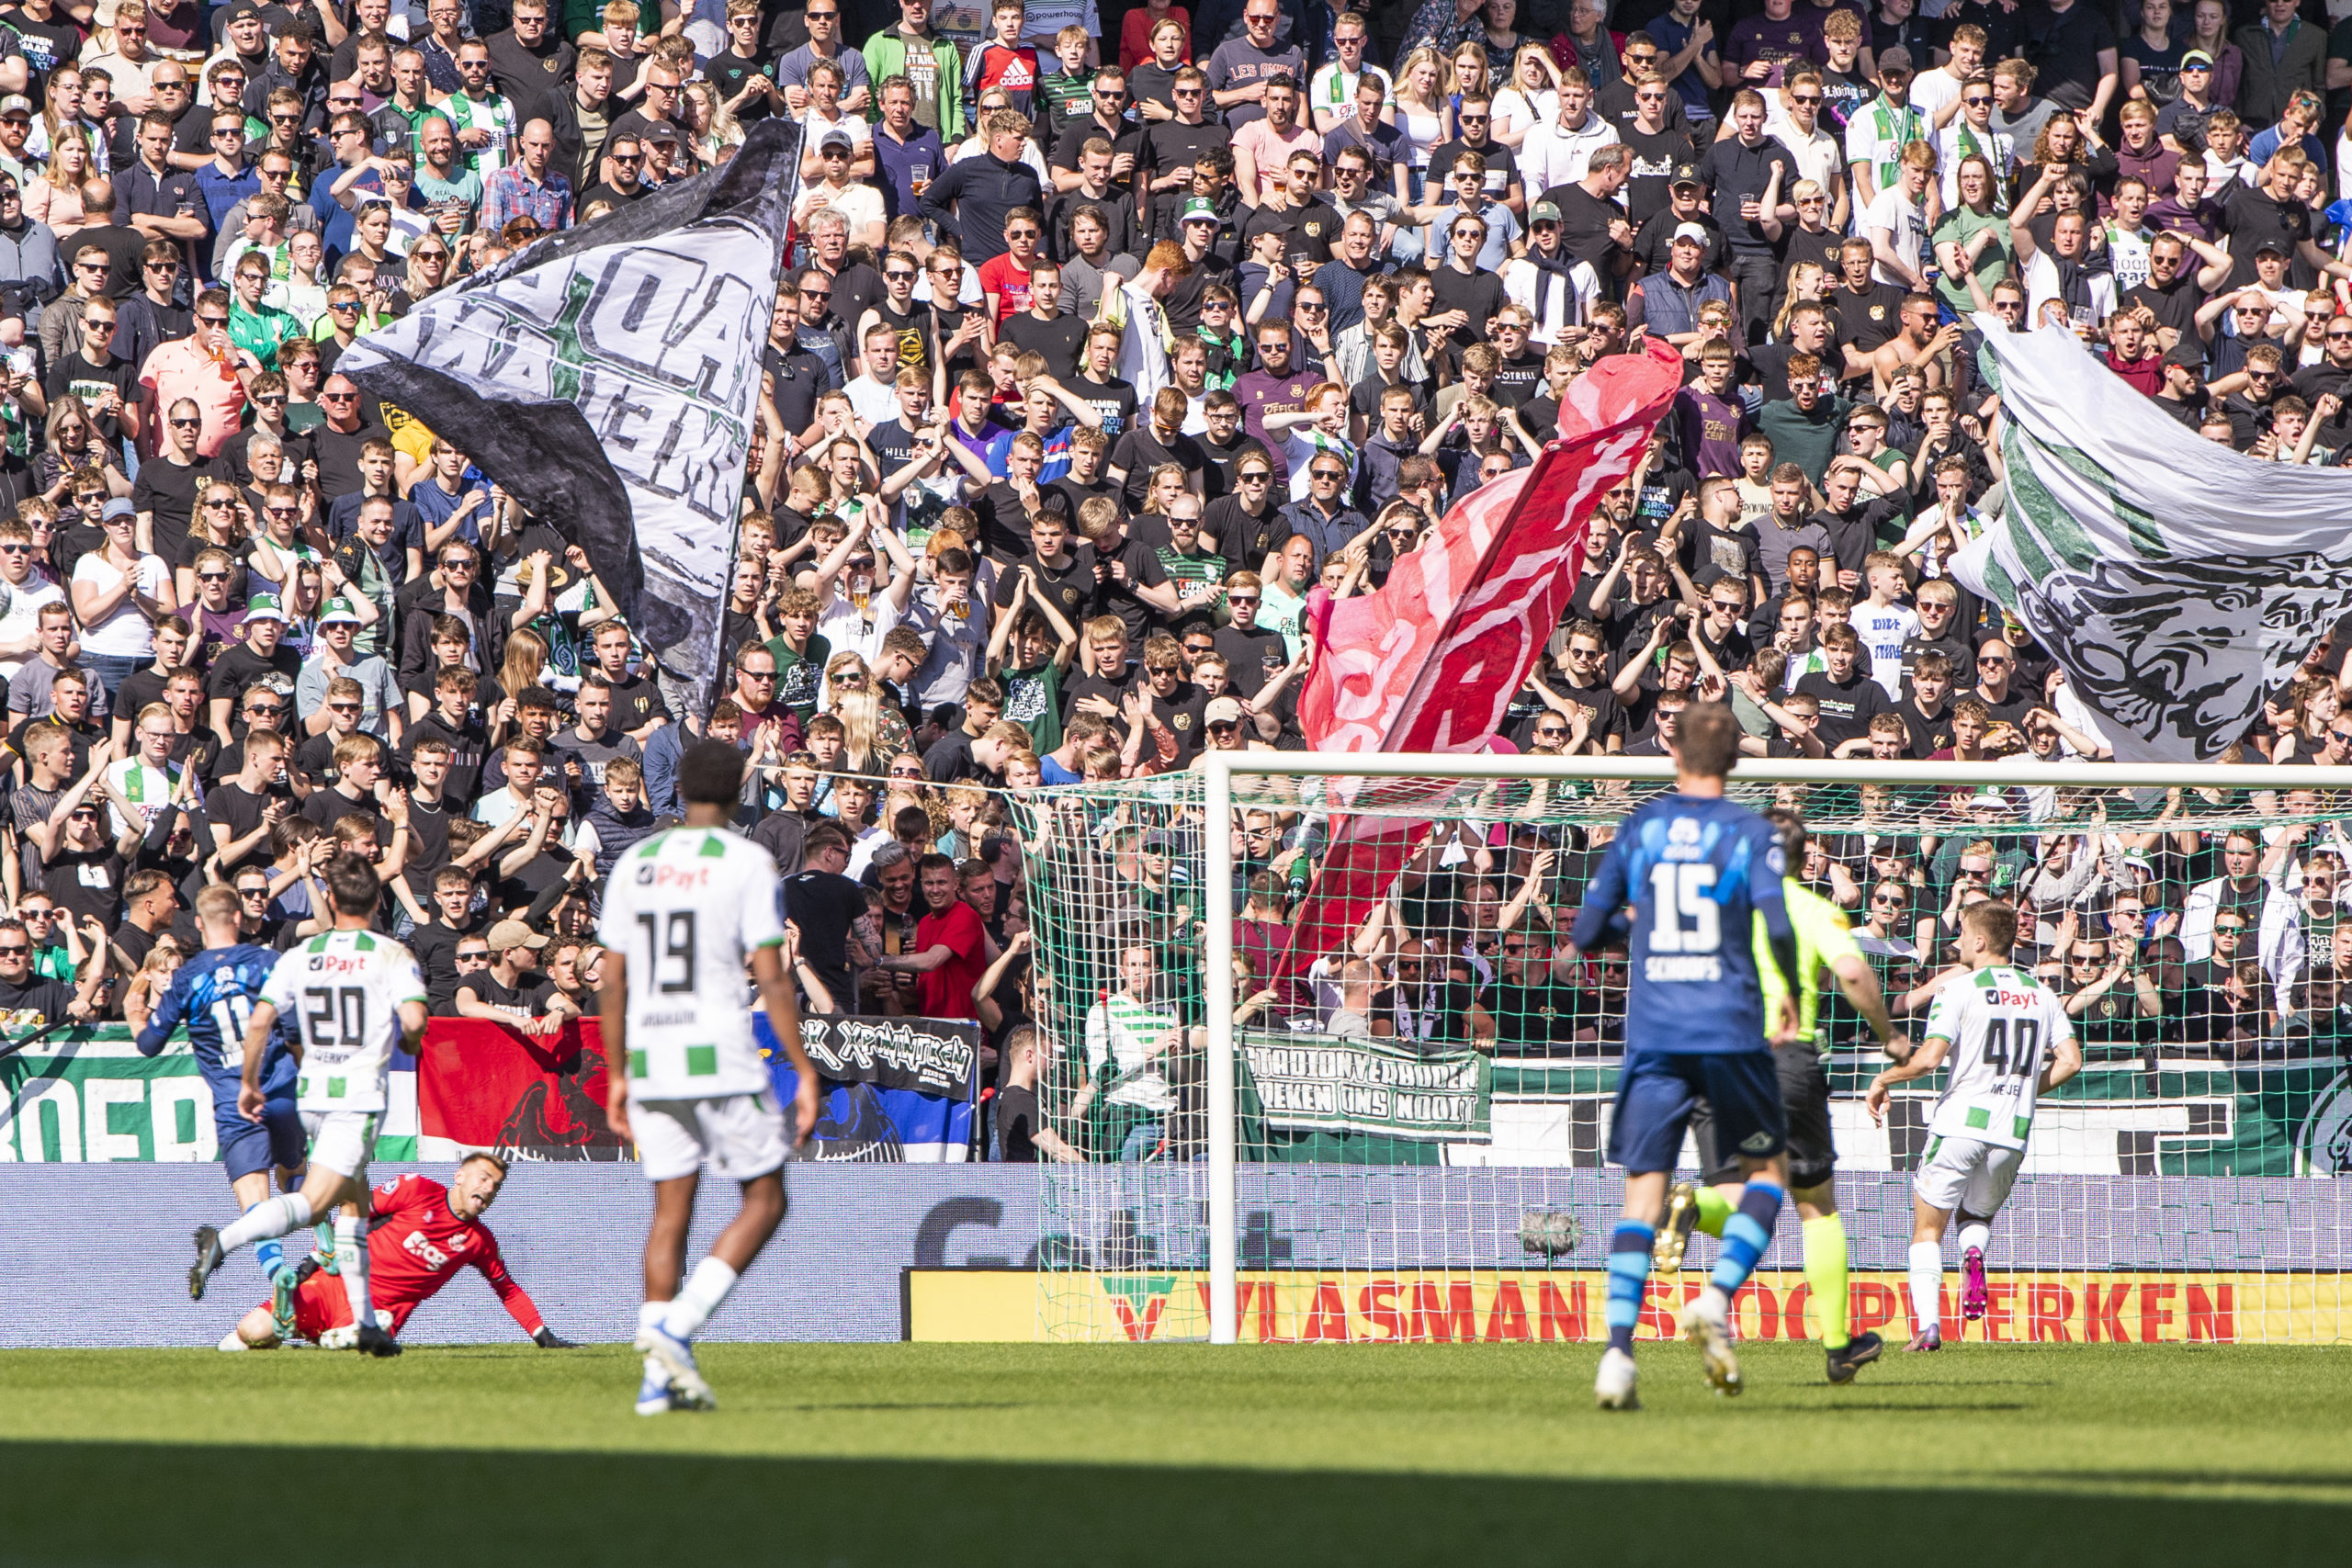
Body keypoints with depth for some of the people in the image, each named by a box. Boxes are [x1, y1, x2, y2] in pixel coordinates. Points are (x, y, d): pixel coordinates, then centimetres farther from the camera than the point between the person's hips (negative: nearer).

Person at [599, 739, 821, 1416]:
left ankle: (658, 1379, 4)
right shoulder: (746, 863, -6)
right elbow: (771, 979, -11)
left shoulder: (635, 864, 9)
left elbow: (613, 984, 10)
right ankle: (677, 1326, -11)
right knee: (764, 1202, 7)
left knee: (670, 1212, 10)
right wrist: (804, 1071, -6)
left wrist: (617, 1078, 17)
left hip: (650, 1056, 5)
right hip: (722, 1054, -5)